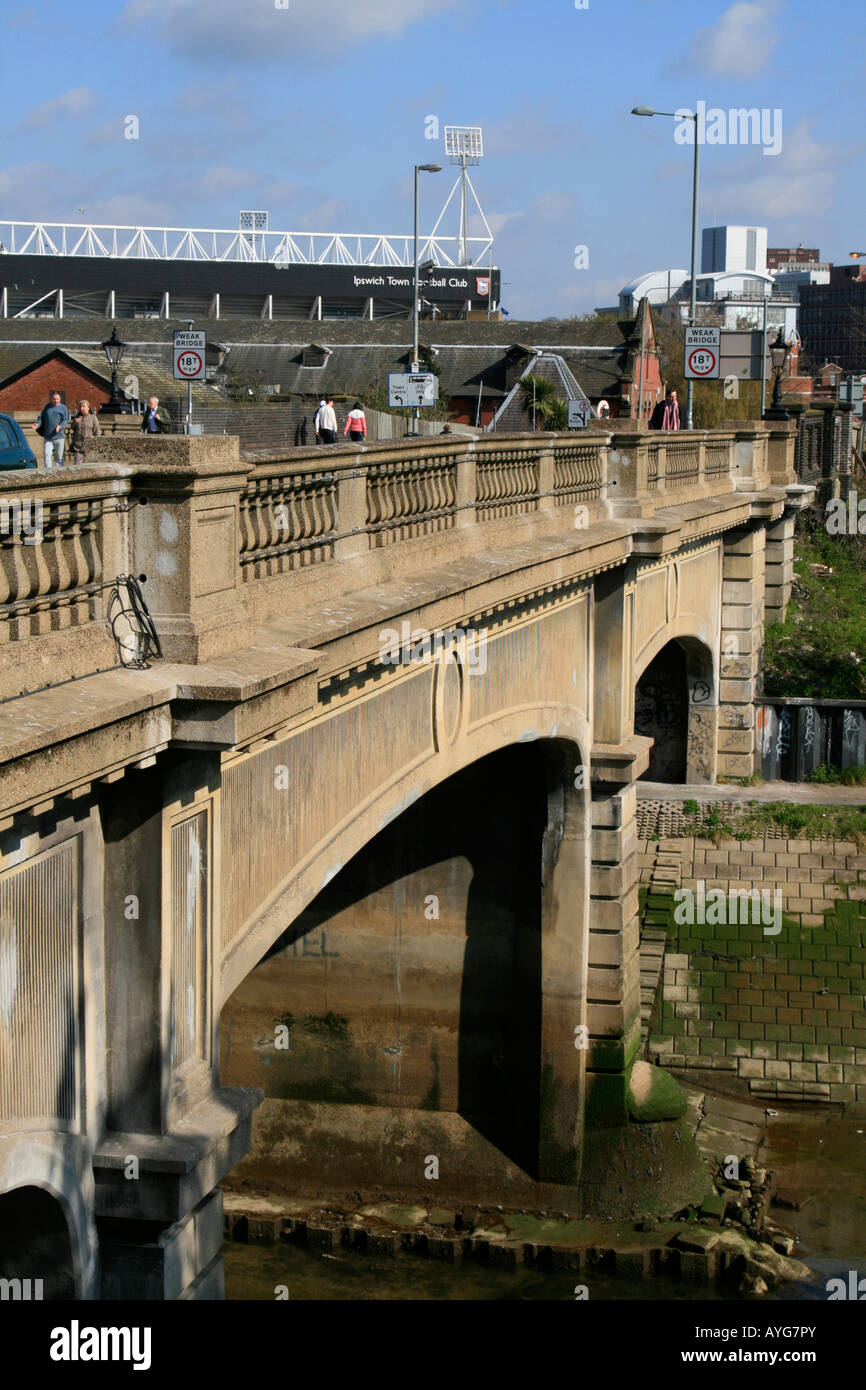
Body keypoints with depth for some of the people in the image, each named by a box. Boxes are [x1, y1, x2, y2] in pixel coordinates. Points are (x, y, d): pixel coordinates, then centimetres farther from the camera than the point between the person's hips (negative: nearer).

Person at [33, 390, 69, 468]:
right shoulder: (47, 407, 12)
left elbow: (65, 420, -4)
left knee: (59, 456, 3)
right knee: (47, 454, -7)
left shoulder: (63, 408, 3)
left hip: (59, 436, -2)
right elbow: (41, 418, 16)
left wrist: (60, 426, -23)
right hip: (48, 436, 2)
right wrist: (37, 424, -5)